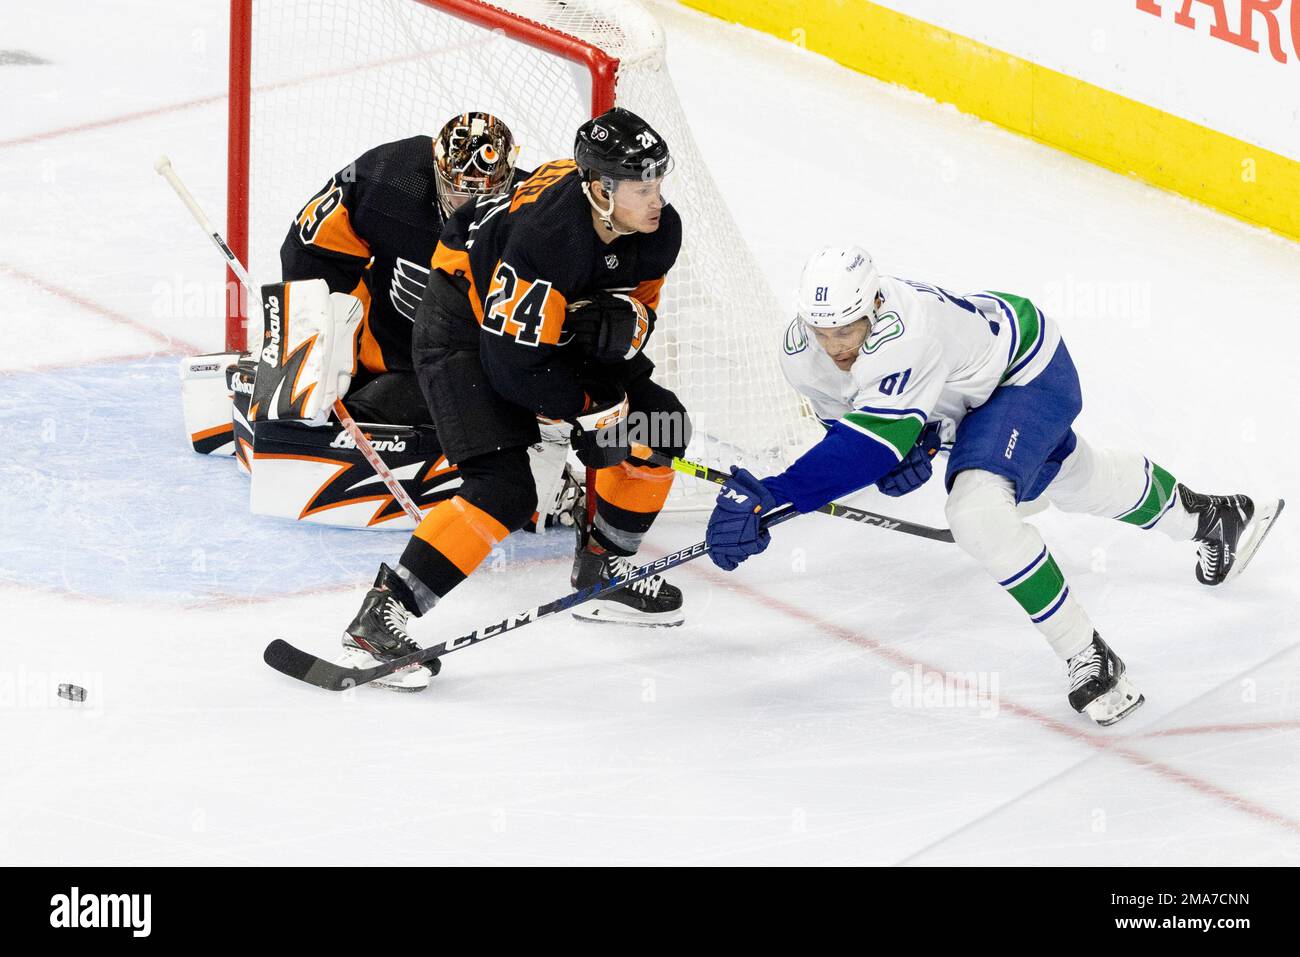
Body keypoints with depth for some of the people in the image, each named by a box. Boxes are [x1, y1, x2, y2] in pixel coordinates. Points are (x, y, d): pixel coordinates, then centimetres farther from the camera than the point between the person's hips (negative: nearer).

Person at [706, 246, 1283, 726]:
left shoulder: (907, 332, -45)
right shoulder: (801, 353, -21)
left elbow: (871, 442, -50)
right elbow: (848, 423, -1)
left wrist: (768, 495, -59)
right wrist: (899, 453, -23)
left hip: (1027, 369, -8)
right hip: (969, 396, 8)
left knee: (977, 512, -30)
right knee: (1077, 480, 29)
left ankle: (1089, 658, -15)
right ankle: (1207, 518, 58)